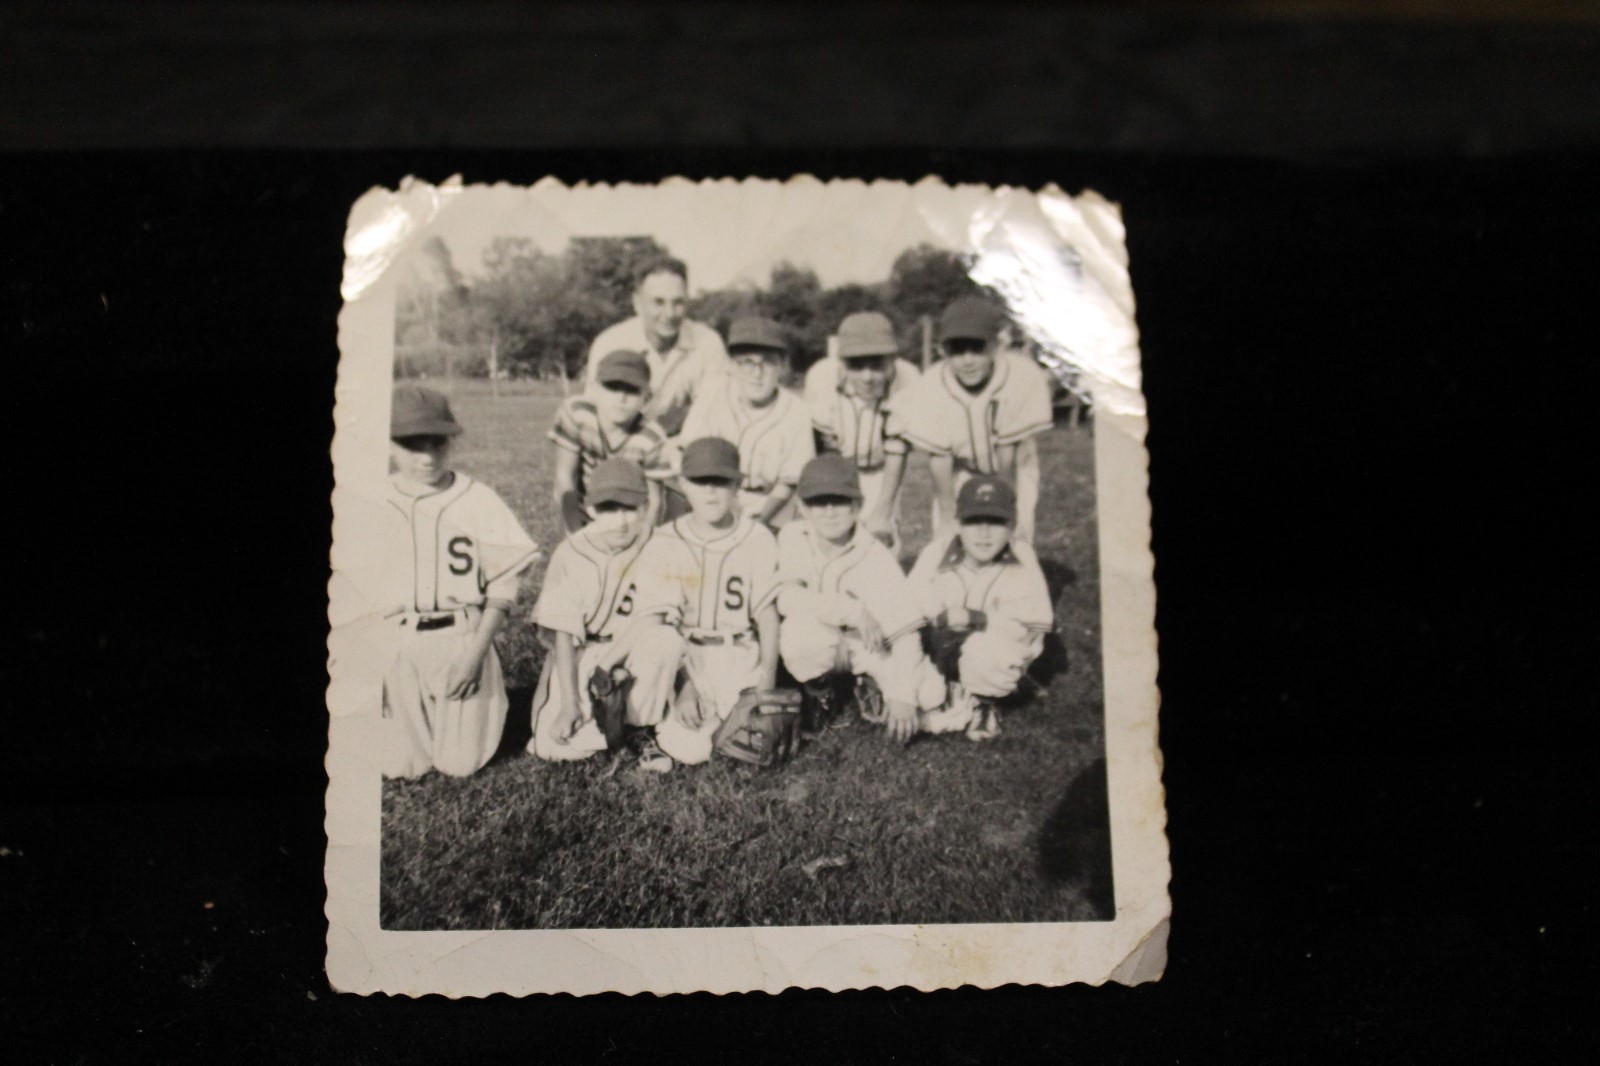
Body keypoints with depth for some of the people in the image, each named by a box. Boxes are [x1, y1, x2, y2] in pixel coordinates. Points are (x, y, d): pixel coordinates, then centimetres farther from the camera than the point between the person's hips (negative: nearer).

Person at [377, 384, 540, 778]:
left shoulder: (477, 500, -4)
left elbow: (503, 582, -3)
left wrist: (475, 653, -11)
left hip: (462, 640, -1)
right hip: (394, 645, 1)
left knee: (460, 764, 1)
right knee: (400, 765, 1)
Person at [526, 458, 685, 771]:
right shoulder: (571, 555, -13)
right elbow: (563, 633, -15)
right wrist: (570, 698, -23)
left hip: (631, 645, 1)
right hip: (580, 654, -1)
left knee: (666, 639, -34)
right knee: (553, 744, -21)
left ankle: (641, 731, -12)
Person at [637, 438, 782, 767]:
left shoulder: (758, 540, 0)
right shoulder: (665, 543, -1)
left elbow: (767, 616, 2)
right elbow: (657, 621, -4)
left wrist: (767, 681, -8)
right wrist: (681, 686, -13)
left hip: (742, 658, 1)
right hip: (686, 657, 0)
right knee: (690, 749, -18)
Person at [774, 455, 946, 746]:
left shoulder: (875, 558, -21)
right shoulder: (793, 537, -16)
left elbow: (905, 631, -23)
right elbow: (785, 596, -28)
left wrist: (903, 696, -31)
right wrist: (850, 610, -34)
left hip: (872, 647, 0)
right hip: (821, 646, 0)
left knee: (930, 694, -23)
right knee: (801, 626, -35)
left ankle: (868, 685, 10)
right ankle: (820, 692, -2)